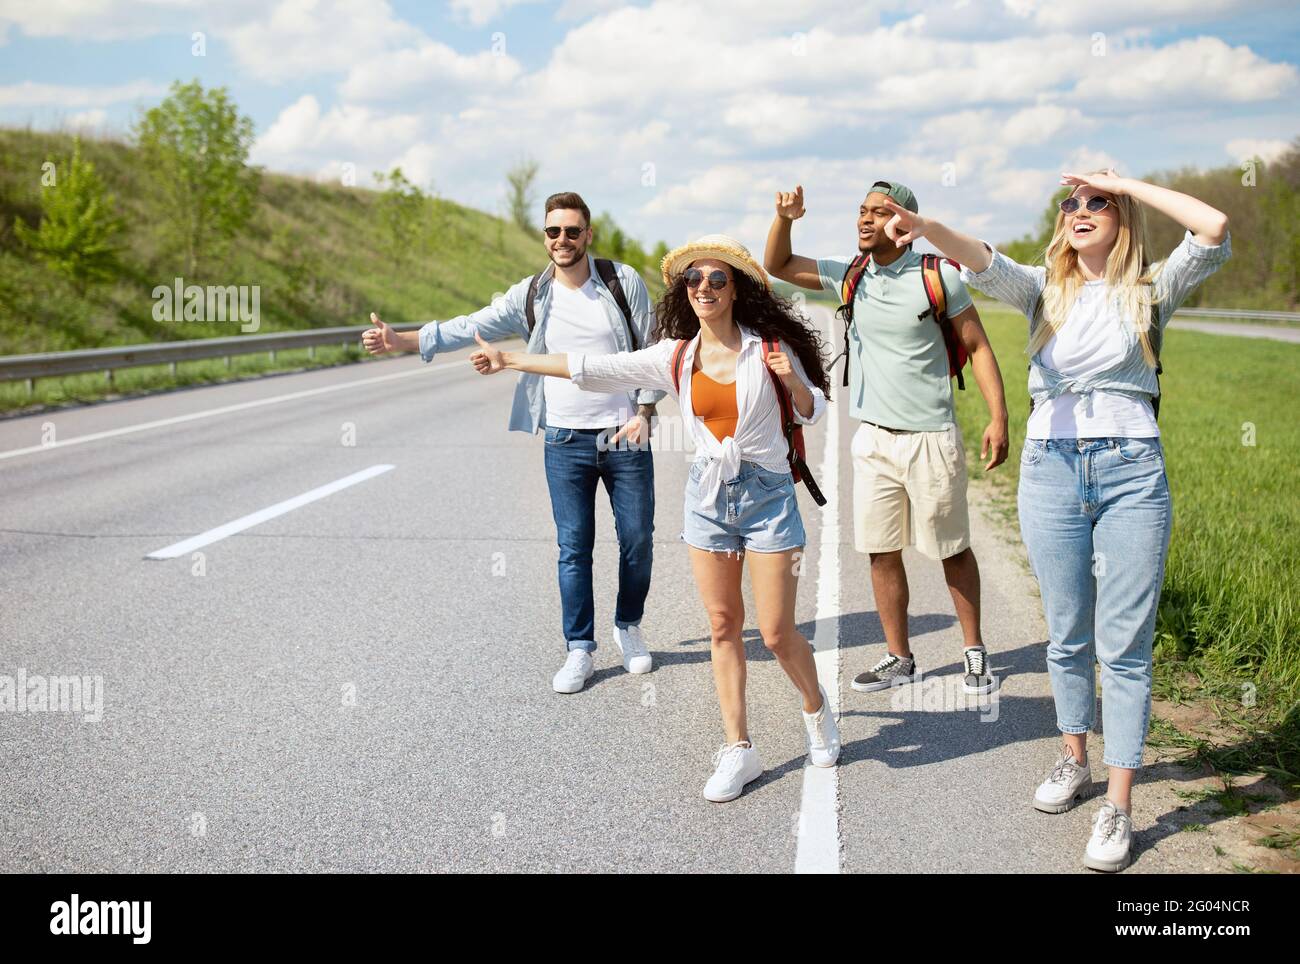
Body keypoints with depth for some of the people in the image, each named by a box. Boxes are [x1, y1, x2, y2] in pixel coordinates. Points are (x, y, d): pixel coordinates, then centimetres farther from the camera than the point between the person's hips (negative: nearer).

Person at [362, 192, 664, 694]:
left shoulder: (624, 281, -1)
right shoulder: (530, 296, 2)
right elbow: (470, 327, -2)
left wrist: (644, 413, -7)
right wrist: (401, 340, -13)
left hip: (625, 437, 0)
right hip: (566, 443, 1)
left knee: (637, 539, 7)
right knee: (573, 548, 2)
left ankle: (629, 629, 30)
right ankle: (579, 651, 11)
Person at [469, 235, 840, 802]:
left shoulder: (769, 349, -6)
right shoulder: (676, 357, 1)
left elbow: (812, 412, 5)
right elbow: (593, 369, 3)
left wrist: (792, 380, -17)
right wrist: (510, 360, 4)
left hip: (766, 495, -3)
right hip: (708, 496, 3)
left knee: (777, 633, -1)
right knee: (723, 628, 6)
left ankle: (817, 711, 29)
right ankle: (738, 750, 17)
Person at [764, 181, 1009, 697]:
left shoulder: (938, 276, -8)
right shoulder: (849, 273, 4)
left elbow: (978, 346, -4)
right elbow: (777, 266, 12)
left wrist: (998, 417, -12)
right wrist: (785, 217, -7)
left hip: (931, 438, -4)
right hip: (872, 440, 4)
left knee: (952, 550, 6)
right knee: (881, 552, 6)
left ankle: (974, 652, 21)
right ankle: (899, 658, 18)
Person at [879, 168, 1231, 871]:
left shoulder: (1150, 291, 3)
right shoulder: (1045, 289, 7)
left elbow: (1215, 229, -14)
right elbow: (984, 264, -13)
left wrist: (1126, 184, -7)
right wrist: (926, 228, -33)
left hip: (1132, 472, -2)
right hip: (1050, 470, 2)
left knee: (1124, 646, -1)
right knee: (1068, 638, 14)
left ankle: (1118, 807, 4)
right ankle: (1075, 761, 33)